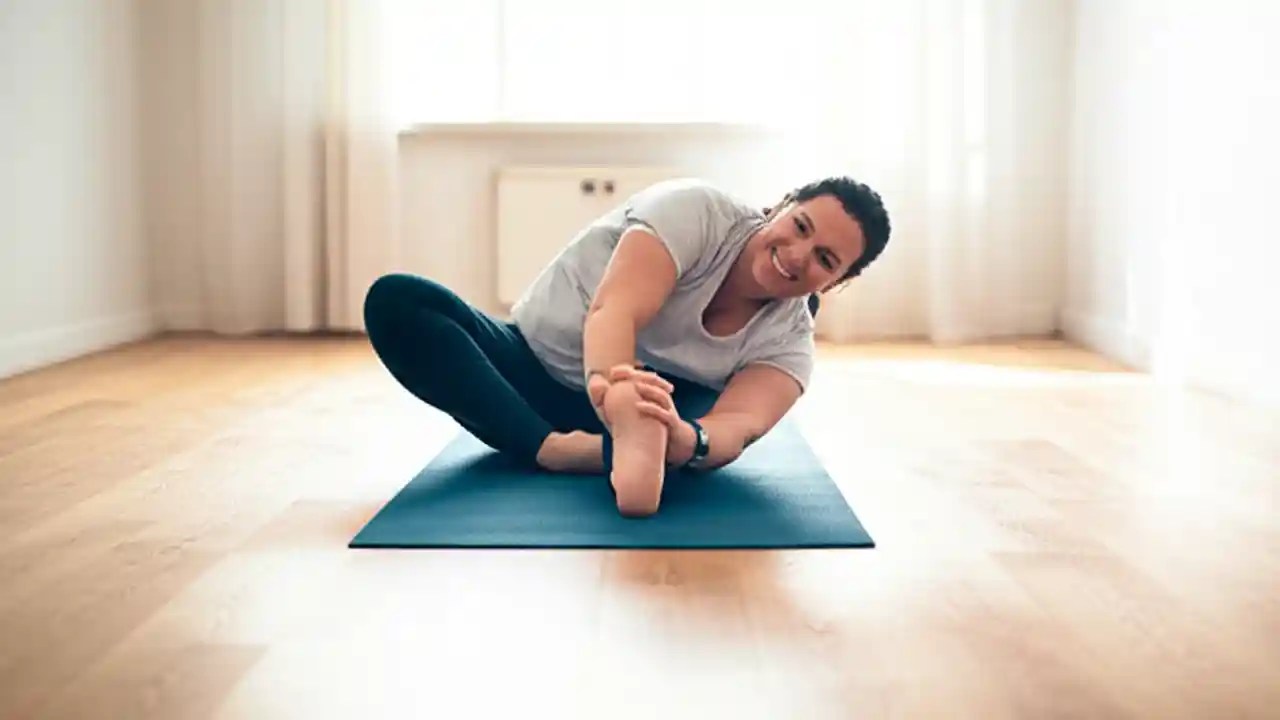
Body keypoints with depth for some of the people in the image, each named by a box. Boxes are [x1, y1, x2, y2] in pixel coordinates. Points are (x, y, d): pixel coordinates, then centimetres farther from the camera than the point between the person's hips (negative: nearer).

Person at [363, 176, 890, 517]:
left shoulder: (788, 344, -12)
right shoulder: (699, 209, -20)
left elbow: (737, 427, -33)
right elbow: (614, 310, -35)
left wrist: (685, 439, -57)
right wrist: (610, 382, -58)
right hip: (532, 363, -2)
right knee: (395, 301, -29)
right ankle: (555, 450, -42)